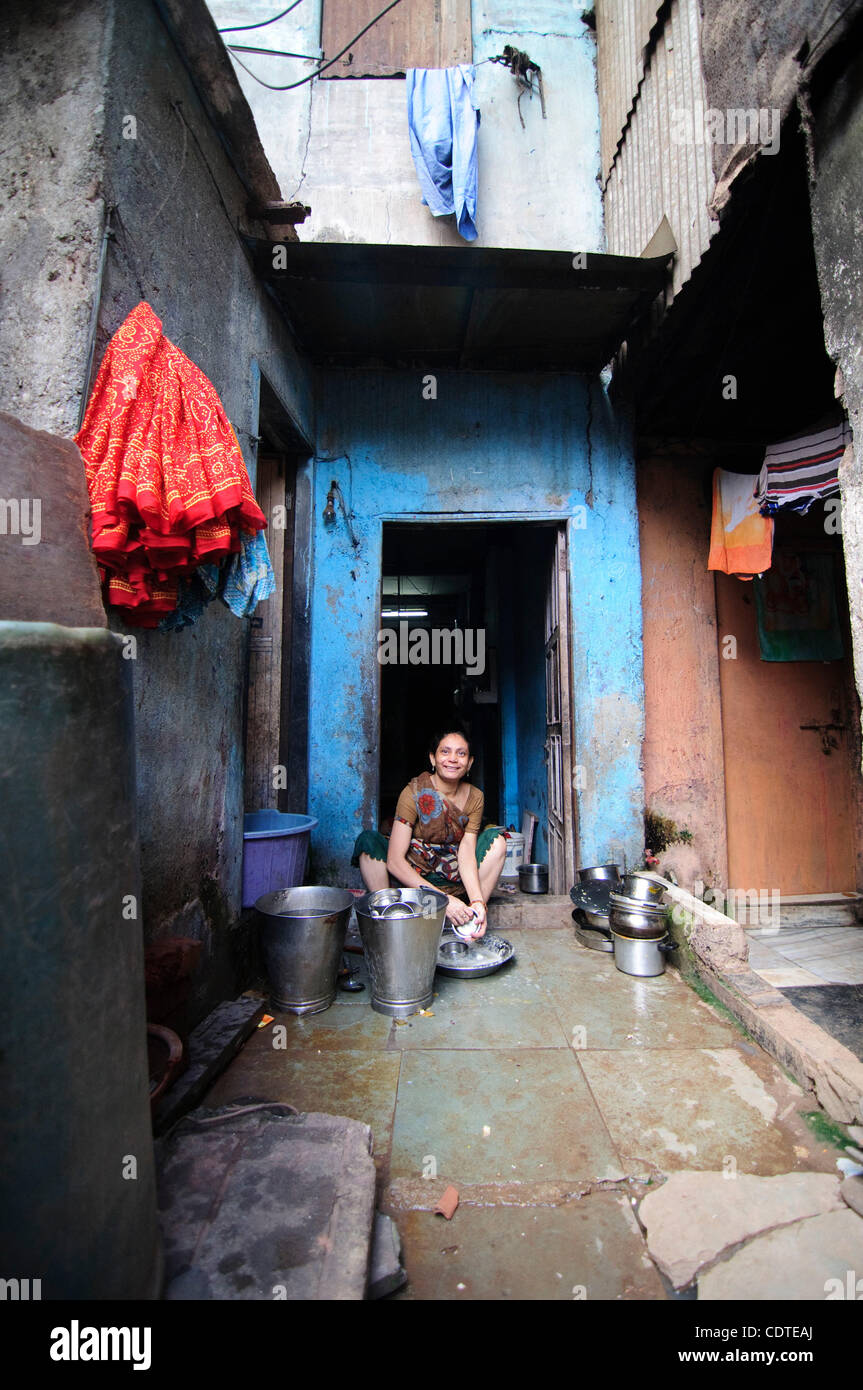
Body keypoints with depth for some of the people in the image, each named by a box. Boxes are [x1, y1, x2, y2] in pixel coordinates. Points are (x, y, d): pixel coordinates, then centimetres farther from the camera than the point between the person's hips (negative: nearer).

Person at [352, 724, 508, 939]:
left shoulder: (474, 798, -4)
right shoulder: (414, 793, -16)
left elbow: (467, 853, -15)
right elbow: (394, 861, -24)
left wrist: (477, 902, -33)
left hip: (452, 878, 3)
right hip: (411, 878, -3)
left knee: (496, 838, -15)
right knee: (368, 839, -25)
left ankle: (474, 914, -17)